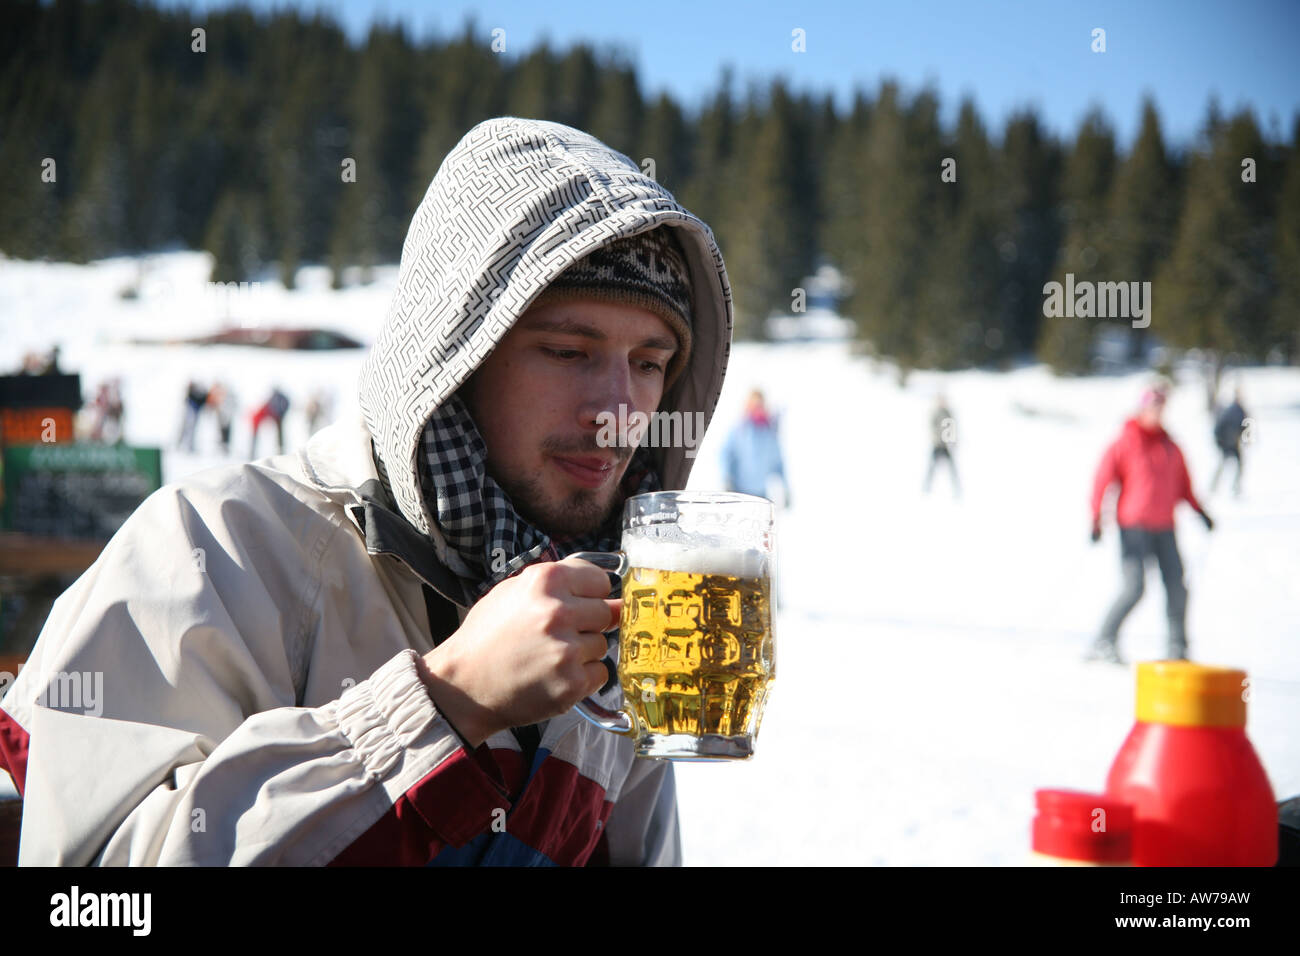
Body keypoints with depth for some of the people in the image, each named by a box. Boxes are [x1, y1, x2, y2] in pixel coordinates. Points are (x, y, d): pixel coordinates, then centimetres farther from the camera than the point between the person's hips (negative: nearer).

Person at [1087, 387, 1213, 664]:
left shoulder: (1170, 446, 12)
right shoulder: (1124, 443, -4)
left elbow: (1182, 484, 23)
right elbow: (1103, 480, -5)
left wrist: (1199, 511, 14)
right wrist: (1096, 520, -12)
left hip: (1164, 528, 5)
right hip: (1133, 526, -5)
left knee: (1177, 588, -1)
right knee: (1134, 587, -15)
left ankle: (1177, 649, 12)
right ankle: (1103, 643, -3)